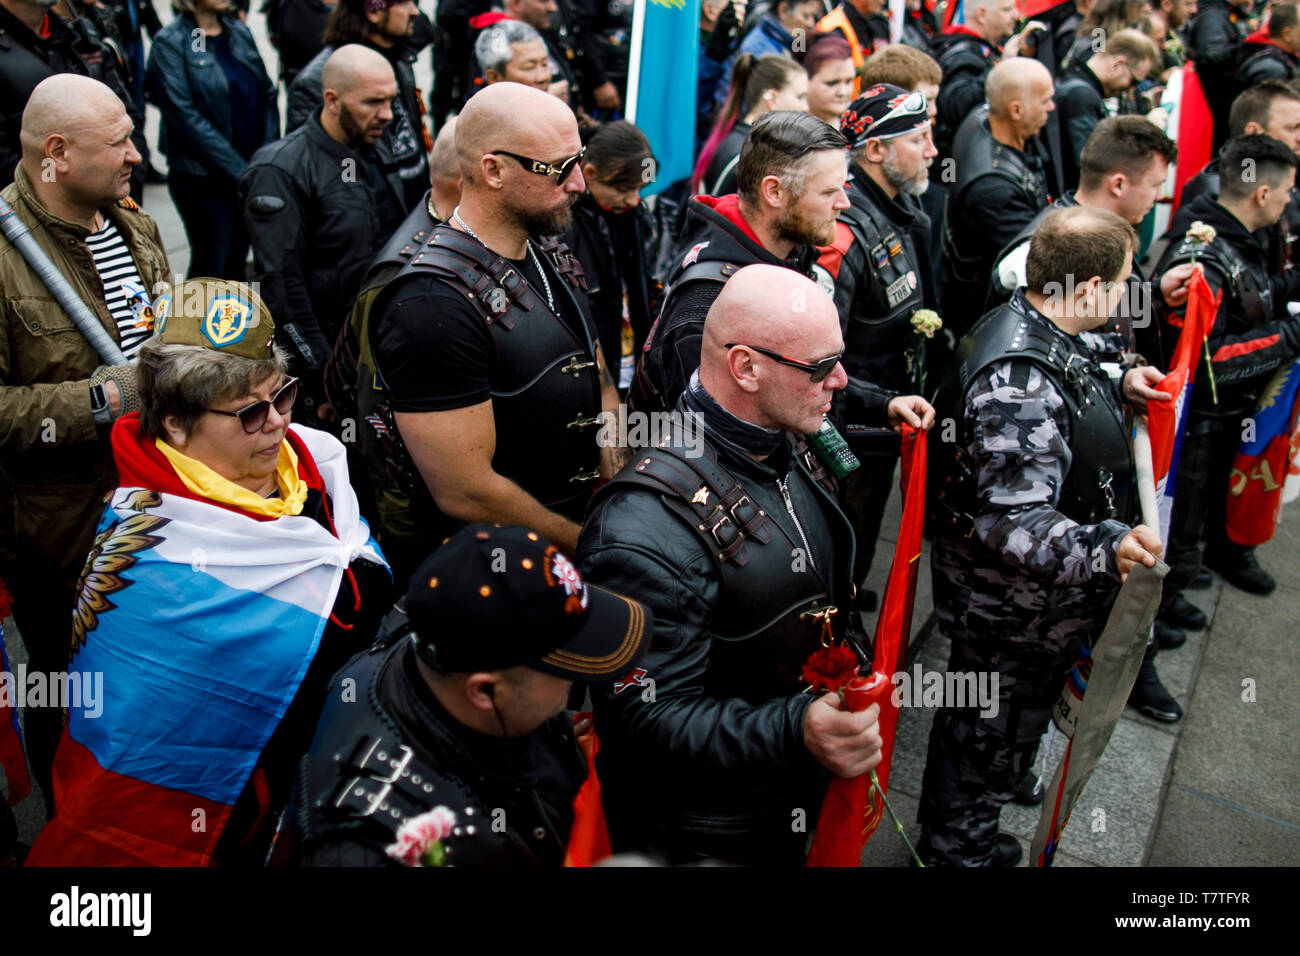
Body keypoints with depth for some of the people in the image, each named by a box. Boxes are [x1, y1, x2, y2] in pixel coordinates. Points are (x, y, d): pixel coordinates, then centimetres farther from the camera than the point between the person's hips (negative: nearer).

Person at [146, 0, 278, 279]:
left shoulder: (240, 32, 10)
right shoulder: (170, 43, -7)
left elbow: (267, 95, 11)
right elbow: (184, 116, -15)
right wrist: (240, 170, -18)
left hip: (251, 171, 5)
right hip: (203, 176, -5)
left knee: (236, 262, 12)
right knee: (210, 267, -1)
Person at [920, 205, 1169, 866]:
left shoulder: (1032, 329, 0)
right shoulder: (1019, 380, -34)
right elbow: (1011, 521, -38)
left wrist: (1119, 389, 8)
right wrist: (1104, 547, -51)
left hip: (1009, 607, 11)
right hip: (1014, 619, -11)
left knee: (978, 729, 30)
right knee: (990, 744, 13)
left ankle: (957, 839, 54)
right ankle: (955, 851, 38)